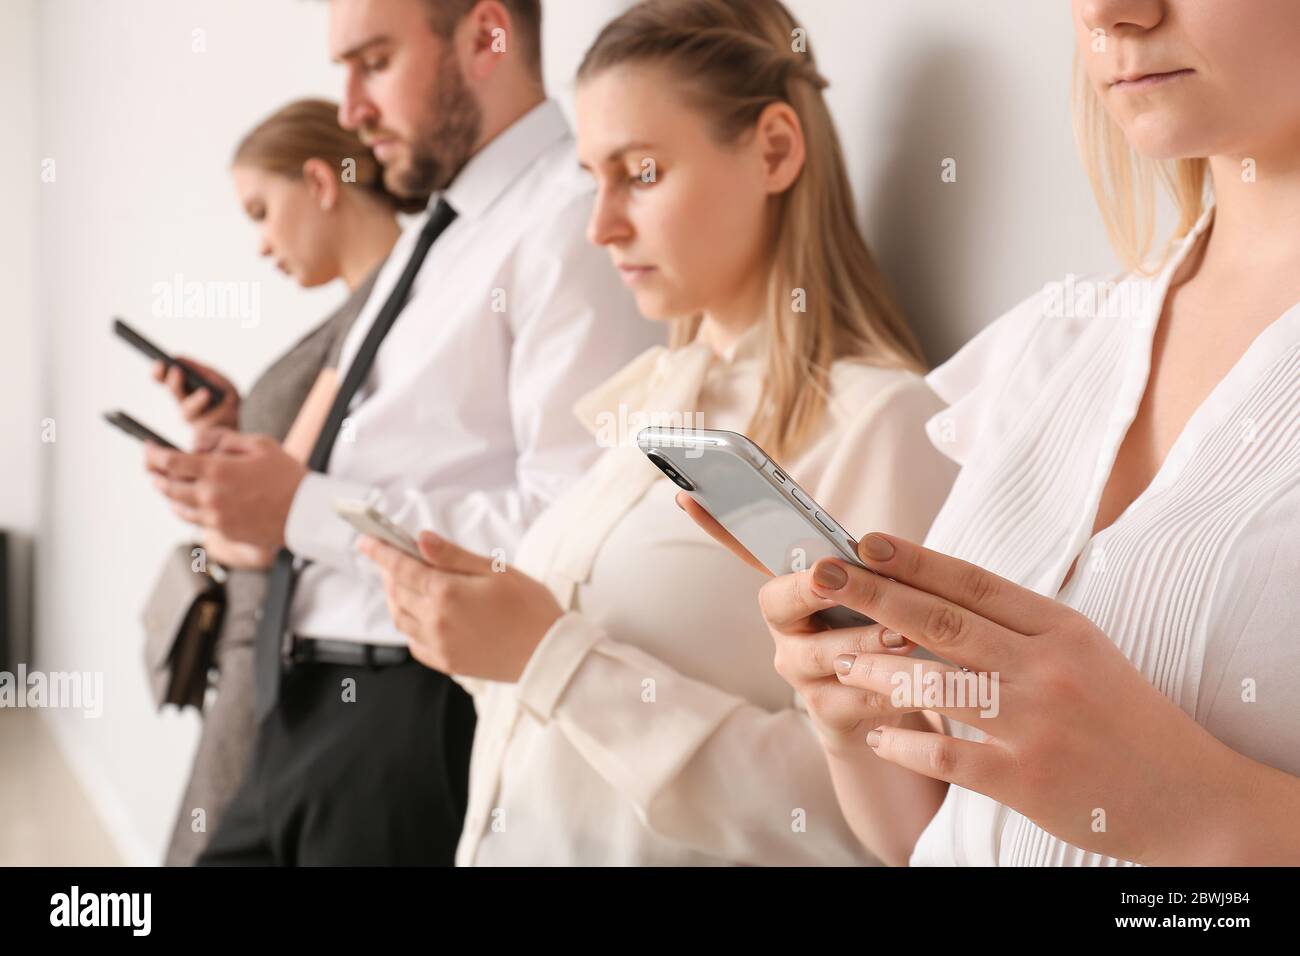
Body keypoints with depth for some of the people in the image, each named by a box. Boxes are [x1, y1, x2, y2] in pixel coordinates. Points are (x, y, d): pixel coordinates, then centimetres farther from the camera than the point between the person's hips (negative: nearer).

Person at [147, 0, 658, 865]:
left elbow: (572, 535, -22)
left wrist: (303, 507, -17)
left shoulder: (571, 226, -13)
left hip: (429, 722, -9)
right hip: (316, 711, 9)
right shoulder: (432, 238, 17)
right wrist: (261, 478, 4)